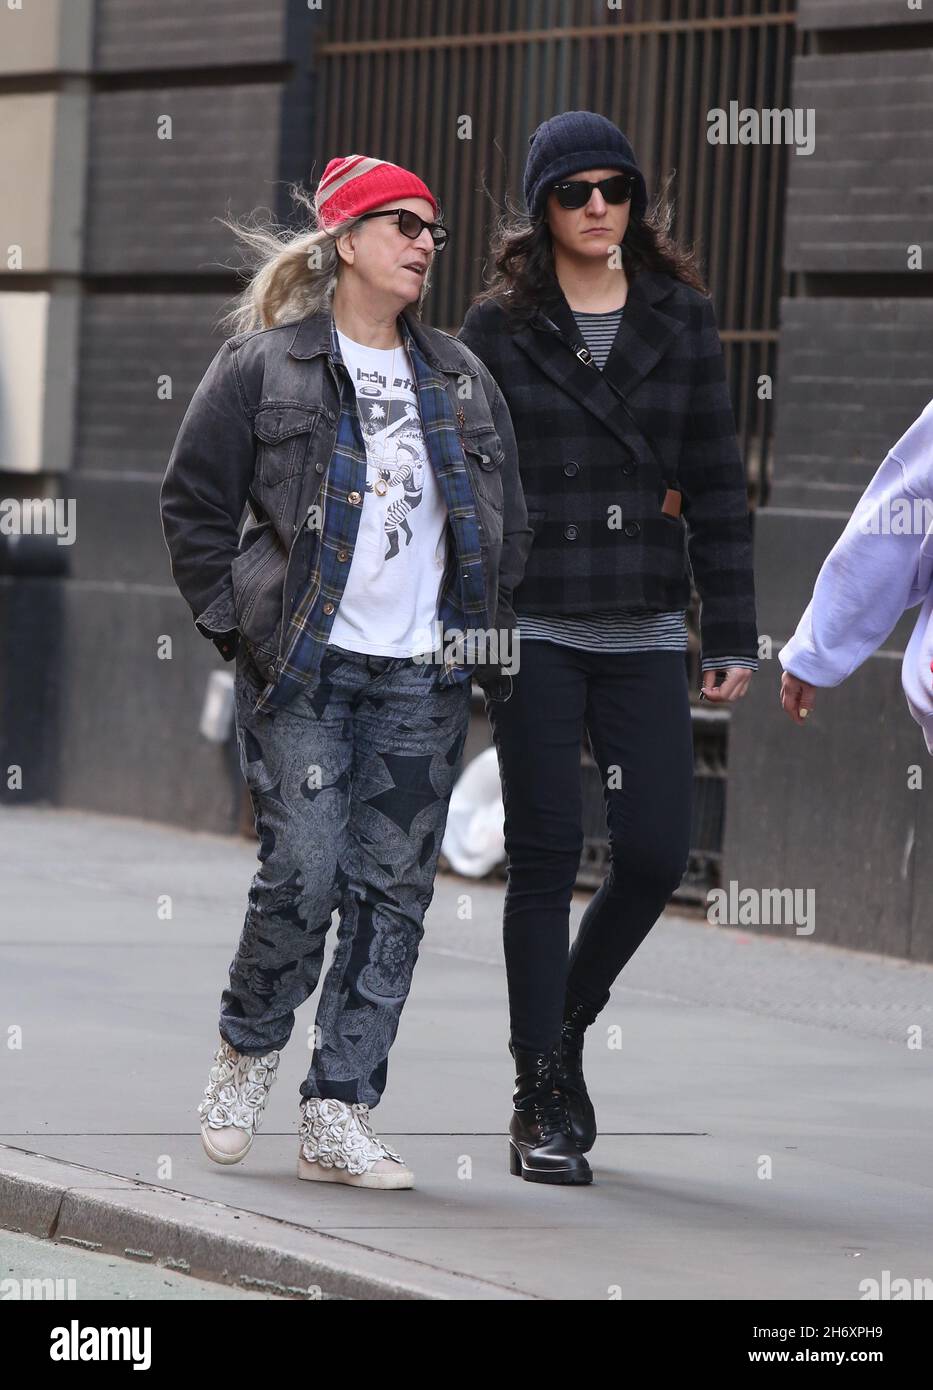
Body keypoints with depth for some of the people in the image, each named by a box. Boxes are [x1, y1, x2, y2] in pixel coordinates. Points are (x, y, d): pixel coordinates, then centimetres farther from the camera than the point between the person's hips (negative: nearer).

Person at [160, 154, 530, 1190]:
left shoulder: (462, 380, 15)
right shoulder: (264, 366, 2)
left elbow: (507, 523, 21)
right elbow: (193, 503, 3)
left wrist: (489, 640, 10)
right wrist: (235, 624, -3)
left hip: (423, 679, 4)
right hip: (303, 674, -4)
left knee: (392, 893, 0)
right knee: (303, 877, -12)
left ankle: (337, 1118, 4)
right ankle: (246, 1049, 15)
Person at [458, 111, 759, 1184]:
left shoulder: (679, 318, 7)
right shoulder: (501, 327, 1)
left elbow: (715, 480, 8)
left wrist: (732, 631, 4)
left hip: (644, 632, 2)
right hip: (534, 624, -2)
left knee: (655, 853, -4)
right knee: (546, 855, -1)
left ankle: (565, 1021, 23)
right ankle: (541, 1104, 6)